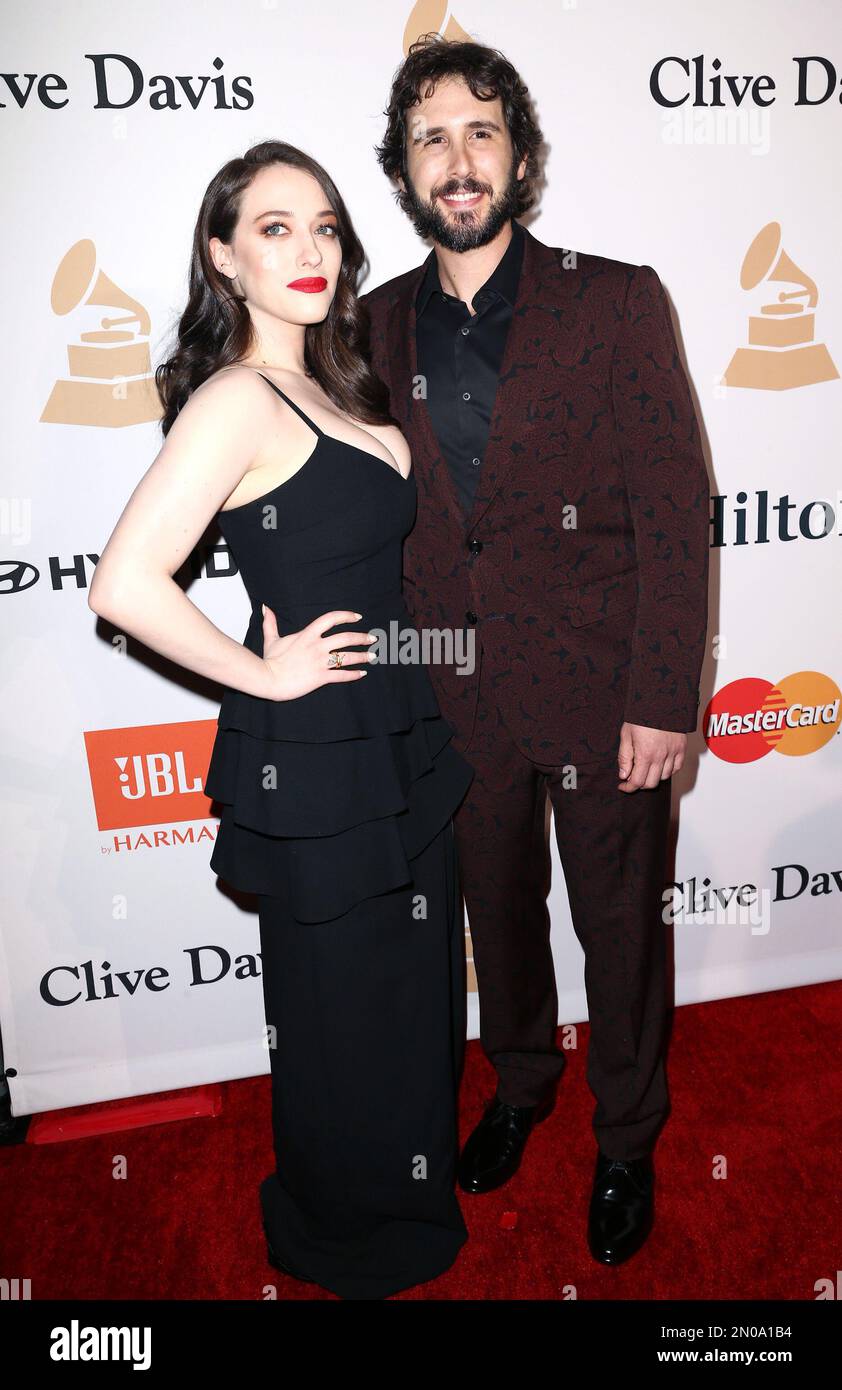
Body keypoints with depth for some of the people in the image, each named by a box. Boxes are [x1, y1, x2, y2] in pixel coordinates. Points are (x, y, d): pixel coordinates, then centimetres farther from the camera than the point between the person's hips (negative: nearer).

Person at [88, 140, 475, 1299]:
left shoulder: (327, 386, 9)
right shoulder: (239, 400, -19)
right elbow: (126, 584, -30)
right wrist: (261, 674, -18)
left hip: (397, 736, 9)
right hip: (318, 762, -9)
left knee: (413, 978, 24)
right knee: (346, 1004, 12)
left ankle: (410, 1184, 51)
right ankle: (352, 1240, 42)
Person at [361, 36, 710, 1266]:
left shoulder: (618, 303, -7)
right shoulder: (377, 326, 3)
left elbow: (676, 514, -9)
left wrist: (663, 702, -13)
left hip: (602, 698, -2)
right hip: (460, 702, 3)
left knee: (620, 927, 14)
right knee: (497, 909, 21)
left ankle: (627, 1140, 41)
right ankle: (520, 1084, 50)